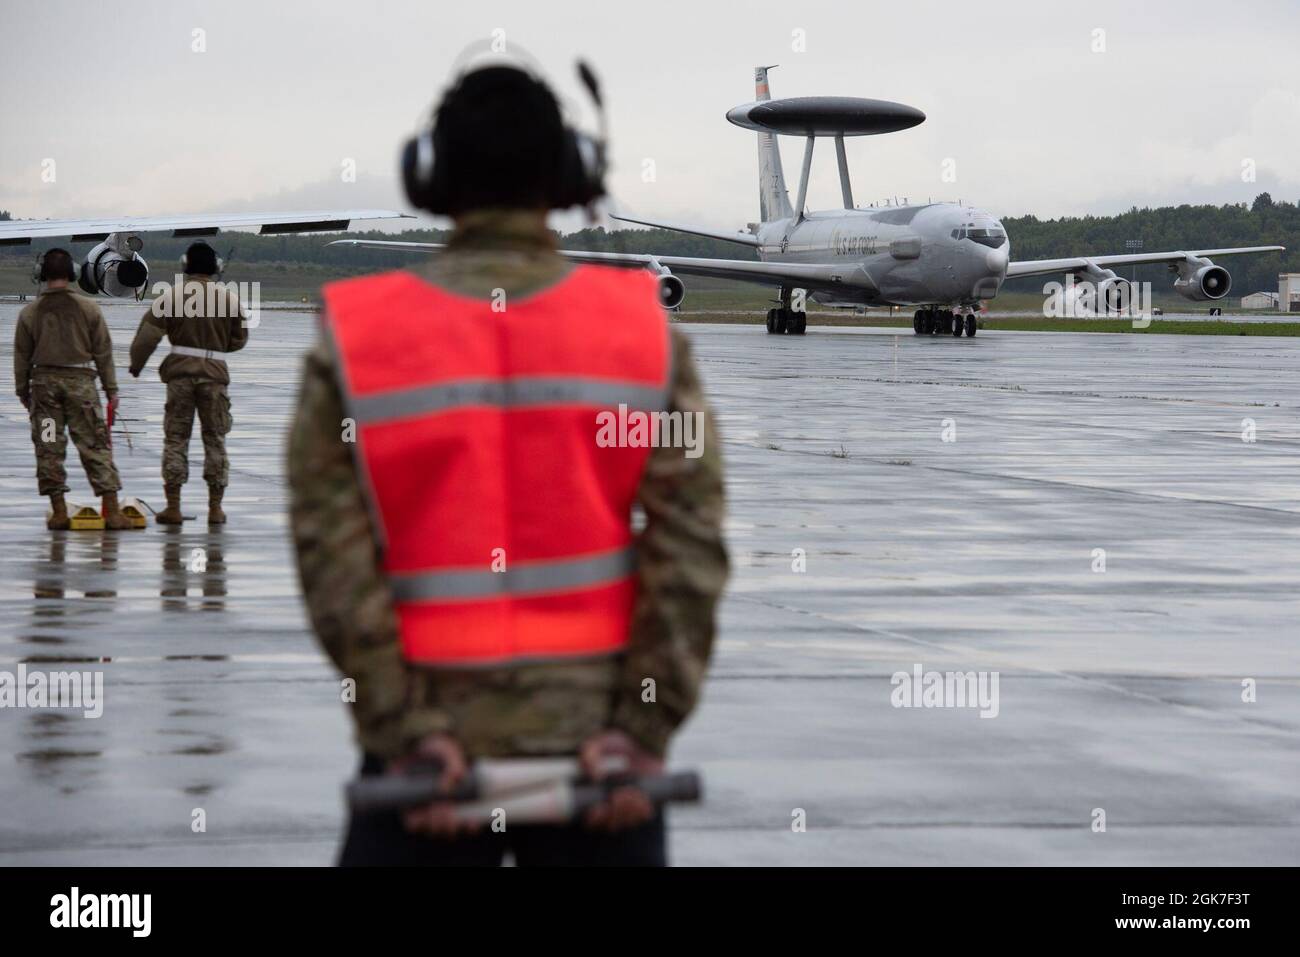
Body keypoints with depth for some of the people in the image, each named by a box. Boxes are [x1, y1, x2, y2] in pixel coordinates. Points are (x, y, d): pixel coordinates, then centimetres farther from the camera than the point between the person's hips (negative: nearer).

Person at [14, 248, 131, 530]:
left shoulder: (29, 312, 0)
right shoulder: (88, 308, -1)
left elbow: (22, 356, 4)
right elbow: (103, 352, 2)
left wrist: (23, 391, 15)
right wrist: (111, 389, 8)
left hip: (44, 381, 0)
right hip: (81, 380, 0)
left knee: (48, 448, 6)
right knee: (95, 445, 1)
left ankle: (59, 512, 5)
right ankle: (111, 510, -4)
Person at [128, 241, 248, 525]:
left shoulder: (173, 295, -3)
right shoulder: (230, 297, 1)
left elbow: (149, 332, -5)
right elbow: (239, 339, 10)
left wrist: (136, 364, 8)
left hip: (180, 373, -1)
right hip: (215, 373, 1)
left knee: (175, 438, 5)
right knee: (215, 439, 9)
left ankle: (173, 507, 3)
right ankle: (215, 507, 8)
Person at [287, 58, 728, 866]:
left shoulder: (352, 343, -2)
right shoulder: (649, 334, -1)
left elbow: (332, 558, -8)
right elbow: (692, 550, -7)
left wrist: (405, 732, -8)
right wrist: (645, 730, -6)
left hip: (428, 755, 0)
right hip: (597, 742, 1)